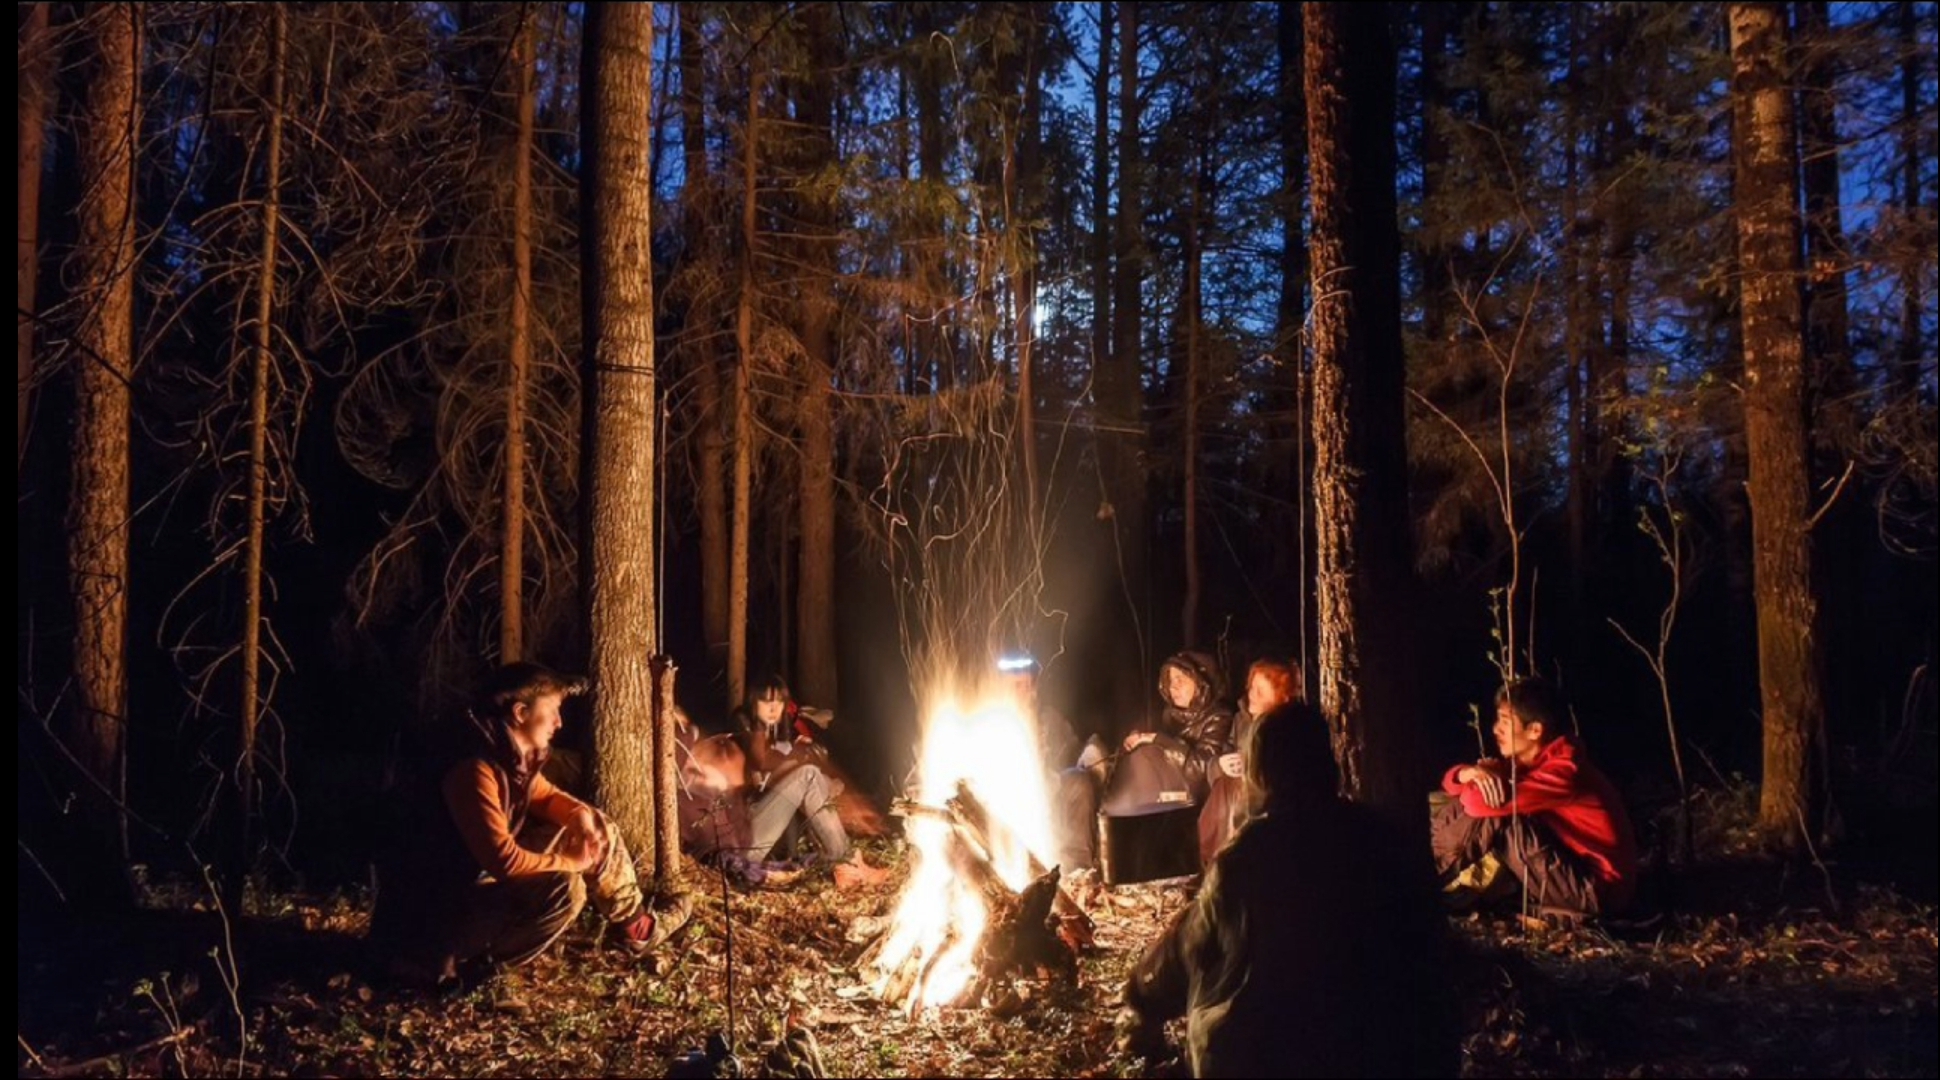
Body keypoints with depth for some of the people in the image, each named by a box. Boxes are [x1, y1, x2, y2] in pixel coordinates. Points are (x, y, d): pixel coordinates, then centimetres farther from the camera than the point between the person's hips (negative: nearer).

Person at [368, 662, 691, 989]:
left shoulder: (514, 755, 0)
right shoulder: (474, 769, -30)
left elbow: (543, 795, 18)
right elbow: (504, 860, -33)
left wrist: (580, 813, -4)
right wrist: (570, 862, -17)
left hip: (481, 877, 10)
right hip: (438, 910, -10)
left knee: (597, 832, 8)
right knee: (565, 888, -30)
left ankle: (636, 926, 21)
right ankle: (482, 956, -6)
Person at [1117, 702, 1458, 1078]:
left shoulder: (1245, 856, -15)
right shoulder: (1382, 839, -3)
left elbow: (1189, 944, -4)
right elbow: (1426, 944, 3)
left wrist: (1140, 1007, 13)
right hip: (1375, 1045, 3)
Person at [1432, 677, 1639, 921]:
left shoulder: (1563, 769, -25)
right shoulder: (1529, 759, 2)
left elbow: (1479, 803, -32)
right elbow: (1454, 782, 5)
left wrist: (1492, 777, -9)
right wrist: (1470, 773, -20)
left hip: (1598, 888, -9)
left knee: (1494, 818, -22)